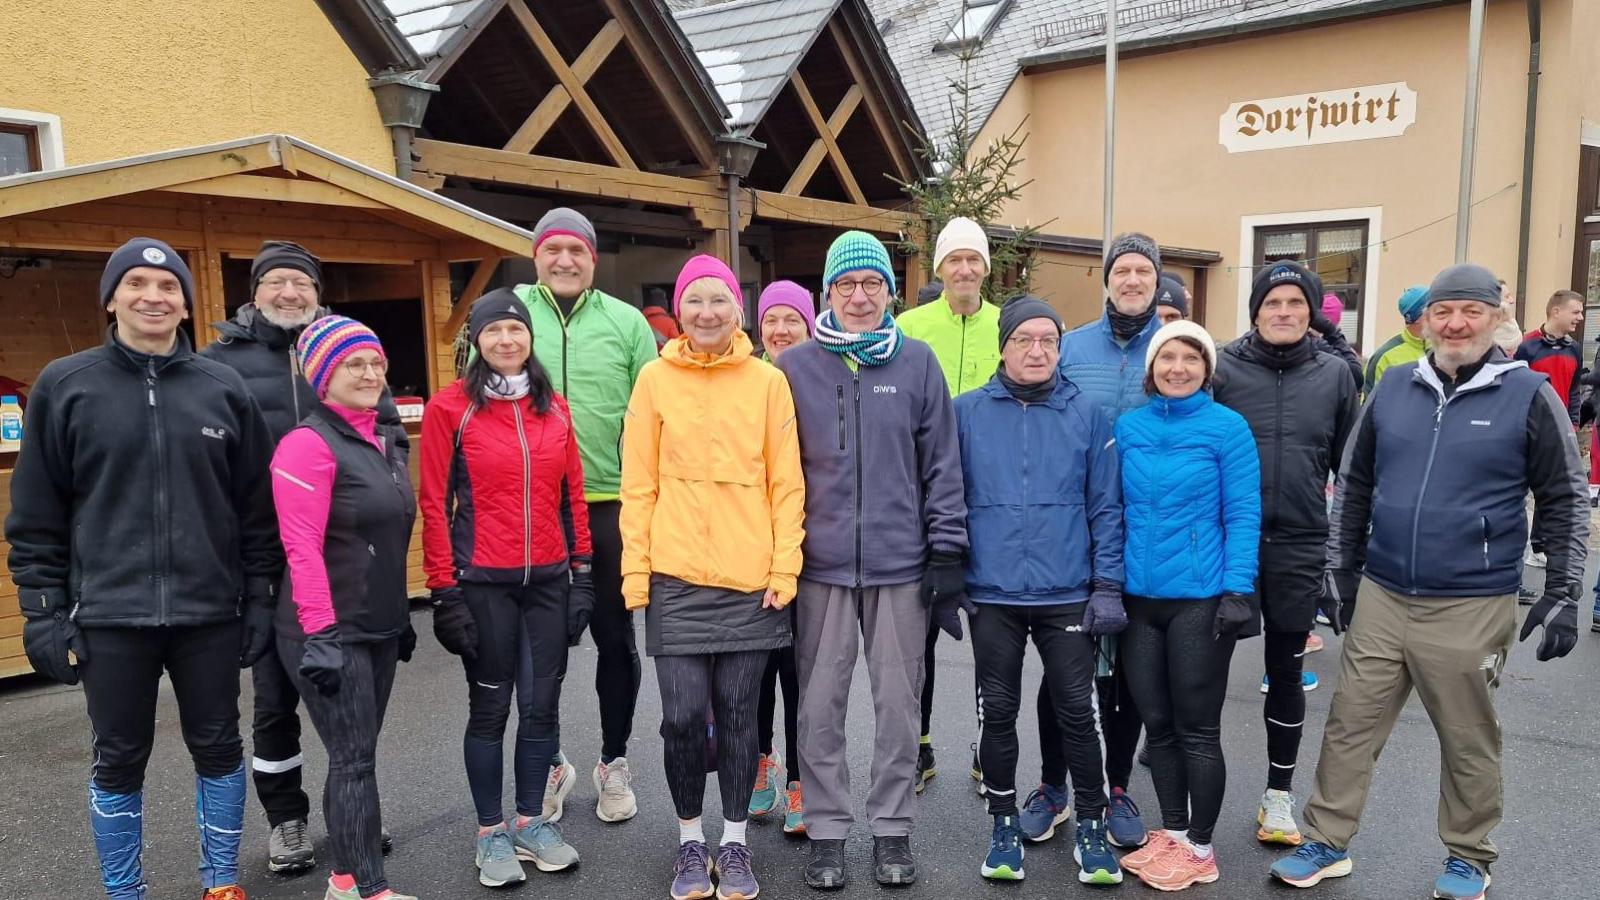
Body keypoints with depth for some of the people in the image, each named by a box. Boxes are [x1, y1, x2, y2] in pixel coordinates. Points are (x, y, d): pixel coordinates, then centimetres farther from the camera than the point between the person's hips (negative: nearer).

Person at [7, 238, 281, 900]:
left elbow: (258, 508, 4)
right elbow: (36, 519, 2)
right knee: (118, 762, 11)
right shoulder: (64, 387, 0)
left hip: (210, 613, 1)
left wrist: (260, 599, 2)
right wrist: (44, 613, -3)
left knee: (218, 749, 12)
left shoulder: (224, 389, 3)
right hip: (109, 616, -1)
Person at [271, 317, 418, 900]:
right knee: (355, 759, -3)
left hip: (379, 629, 8)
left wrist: (401, 616, 19)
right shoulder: (309, 443, -13)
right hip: (330, 634, -8)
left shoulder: (384, 444, 12)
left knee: (355, 755, 14)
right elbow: (302, 548, -19)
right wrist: (321, 633, -23)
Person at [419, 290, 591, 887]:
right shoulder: (450, 408, -5)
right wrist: (444, 590, -9)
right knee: (490, 707, 7)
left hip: (549, 580, 4)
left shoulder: (554, 408, 7)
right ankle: (491, 834, 23)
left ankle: (531, 822, 27)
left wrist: (582, 572, 6)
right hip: (483, 584, -4)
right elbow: (435, 505, -6)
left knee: (542, 704, 10)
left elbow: (572, 496, 9)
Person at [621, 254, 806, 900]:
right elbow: (638, 485, 2)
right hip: (676, 578, 0)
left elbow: (787, 484, 3)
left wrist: (785, 567, -2)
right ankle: (690, 843, 23)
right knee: (683, 716, 1)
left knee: (737, 715, 8)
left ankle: (734, 844, 26)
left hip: (750, 577, 0)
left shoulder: (768, 381, 2)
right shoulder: (655, 379, 2)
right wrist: (635, 570, -2)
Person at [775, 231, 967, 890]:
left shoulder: (918, 363, 3)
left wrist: (945, 552, 0)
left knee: (898, 703, 9)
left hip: (901, 564, 0)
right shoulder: (794, 367, 3)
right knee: (820, 706, 7)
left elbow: (942, 464, 4)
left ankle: (893, 829, 24)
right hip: (821, 564, 0)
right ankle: (827, 831, 22)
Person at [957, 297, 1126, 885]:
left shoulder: (1086, 414, 1)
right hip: (992, 595, 0)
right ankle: (1005, 825, 28)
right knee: (997, 713, 11)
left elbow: (1105, 507, 2)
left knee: (1077, 712, 7)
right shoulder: (966, 413, 0)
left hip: (1068, 594, 0)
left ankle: (1091, 827, 24)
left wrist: (1108, 586, -2)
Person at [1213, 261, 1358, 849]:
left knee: (1287, 670, 12)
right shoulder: (1223, 367, -2)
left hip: (1300, 545, 2)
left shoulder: (1334, 374, 4)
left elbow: (1350, 465, 11)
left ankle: (1279, 795, 27)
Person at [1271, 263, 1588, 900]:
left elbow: (1564, 501, 0)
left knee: (1468, 741, 12)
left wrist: (1562, 594, -4)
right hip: (1380, 599, 3)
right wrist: (1339, 569, 11)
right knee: (1350, 727, 8)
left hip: (1472, 609, -3)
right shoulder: (1394, 388, 5)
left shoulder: (1529, 395, -4)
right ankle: (1326, 844, 22)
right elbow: (1353, 484, 11)